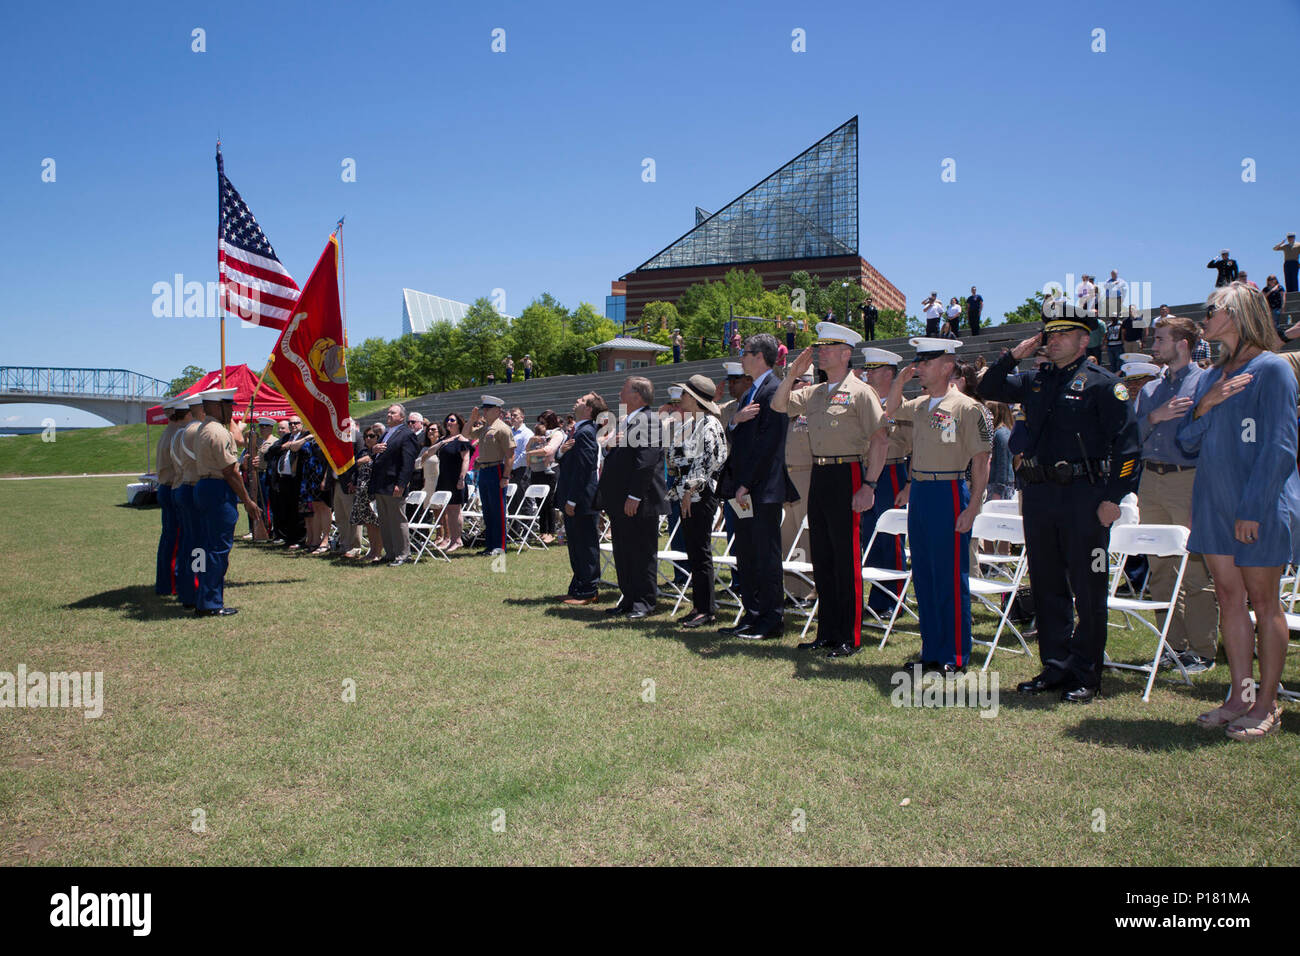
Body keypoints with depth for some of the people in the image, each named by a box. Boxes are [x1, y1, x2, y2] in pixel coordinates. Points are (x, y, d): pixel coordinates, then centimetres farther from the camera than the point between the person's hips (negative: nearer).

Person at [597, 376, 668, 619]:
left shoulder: (649, 420, -13)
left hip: (640, 503, -10)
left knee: (642, 553, -2)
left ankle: (645, 602, 6)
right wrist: (609, 447, 7)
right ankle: (629, 598, 21)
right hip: (620, 503, 10)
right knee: (622, 553, 13)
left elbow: (646, 462, -21)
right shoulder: (624, 422, 19)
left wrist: (634, 496, -24)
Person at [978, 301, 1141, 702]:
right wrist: (1013, 355, 8)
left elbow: (1126, 441, -8)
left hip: (1084, 496, -6)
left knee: (1088, 590, 2)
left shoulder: (1102, 382, -4)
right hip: (1037, 496, 6)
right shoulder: (1035, 380, 14)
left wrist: (1114, 497, -14)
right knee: (1047, 587, 11)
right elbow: (989, 388, 23)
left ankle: (1086, 676, 12)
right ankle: (1055, 667, 22)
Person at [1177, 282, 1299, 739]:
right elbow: (1189, 442, 12)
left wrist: (1253, 508, -16)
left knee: (1262, 601, 2)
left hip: (1261, 507, -7)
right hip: (1215, 504, 7)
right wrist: (1204, 407, -6)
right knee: (1229, 597, 8)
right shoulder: (1210, 378, 13)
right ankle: (1240, 696, 16)